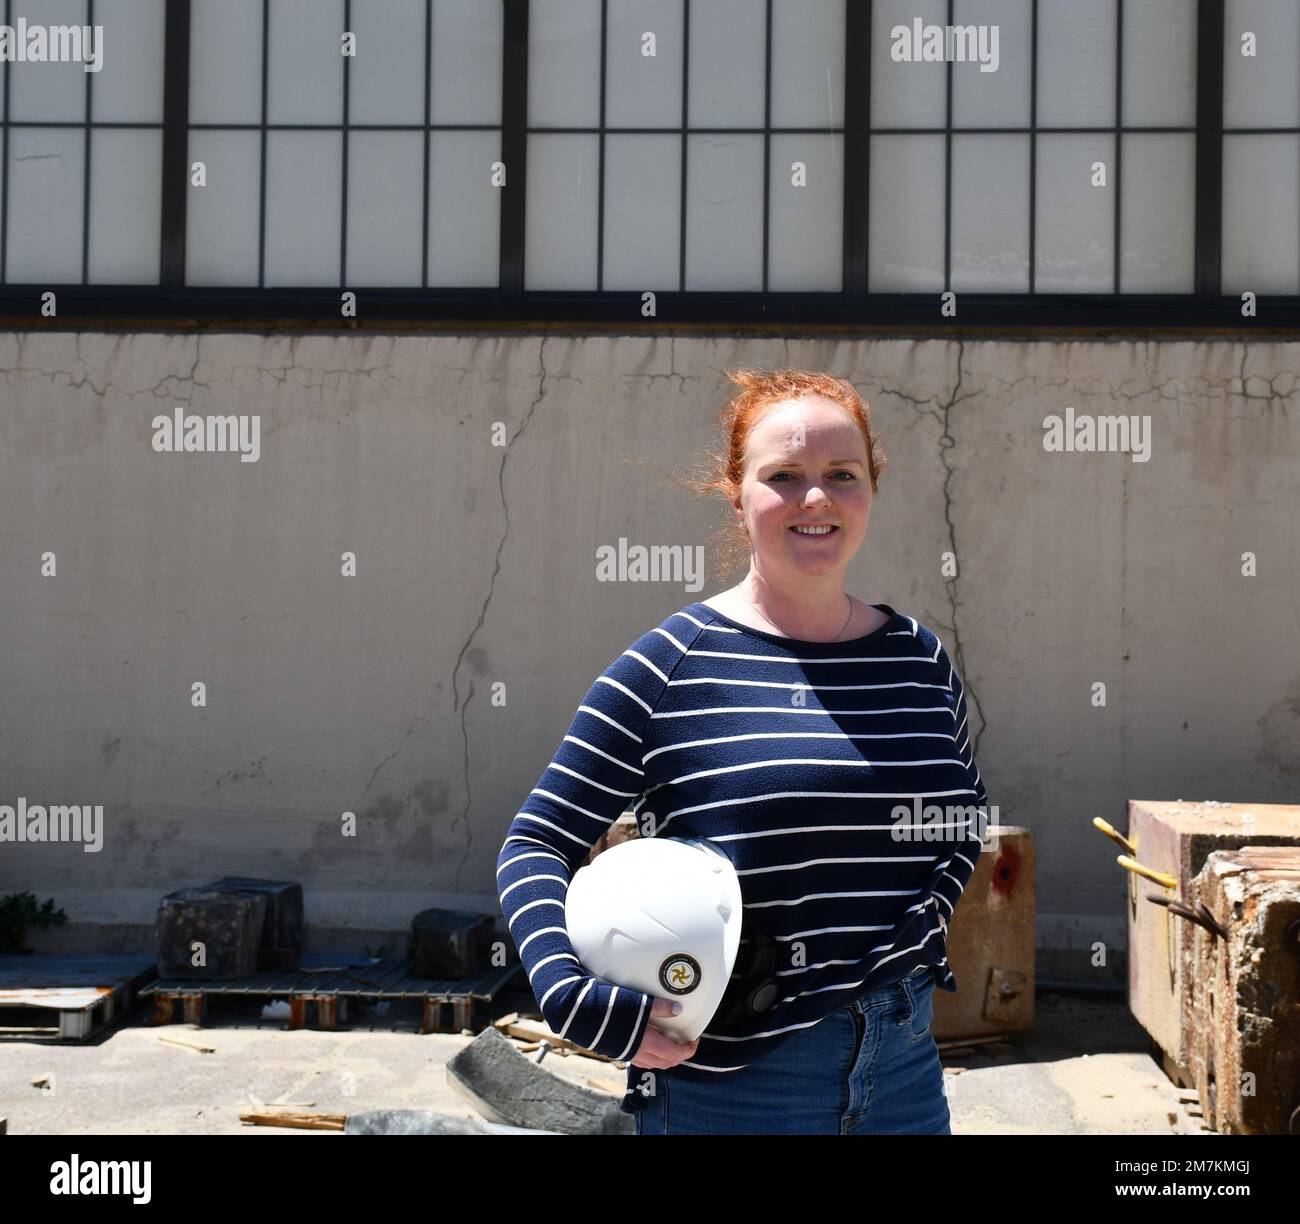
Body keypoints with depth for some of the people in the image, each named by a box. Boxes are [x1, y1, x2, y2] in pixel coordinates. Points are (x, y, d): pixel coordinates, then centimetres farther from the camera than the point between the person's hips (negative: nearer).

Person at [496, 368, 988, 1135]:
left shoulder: (920, 659, 4)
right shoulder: (673, 667, -10)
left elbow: (966, 807, 20)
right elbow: (535, 848, -7)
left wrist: (934, 909, 1)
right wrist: (578, 1002, -23)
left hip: (904, 1070, 5)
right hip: (729, 1084, -4)